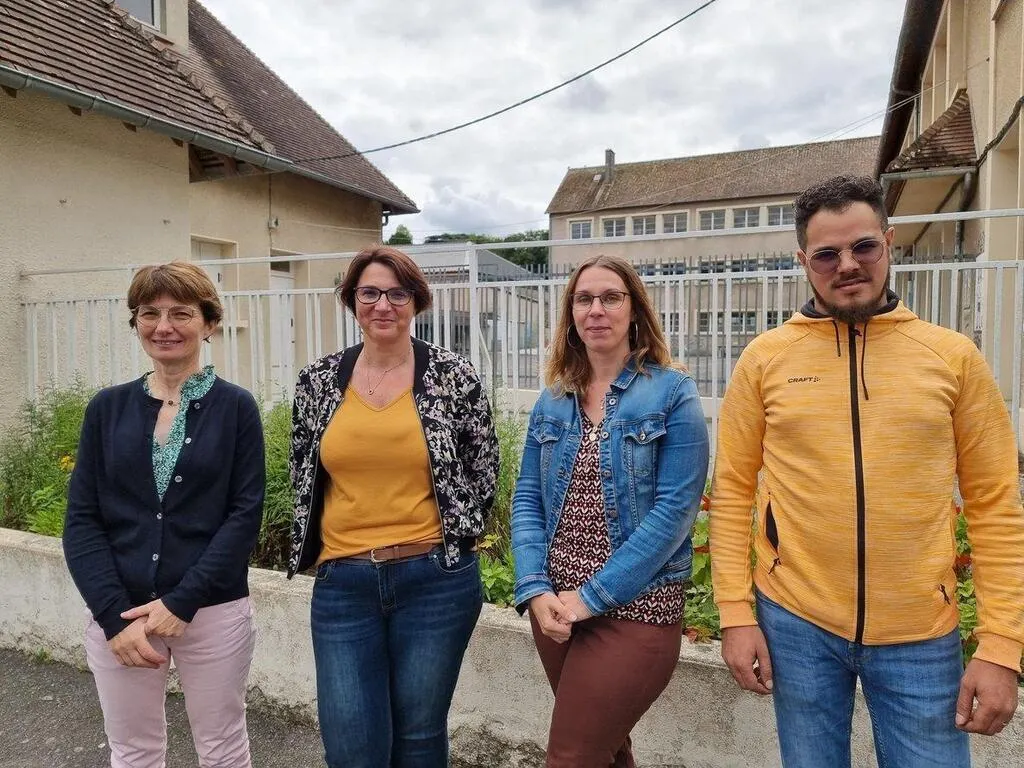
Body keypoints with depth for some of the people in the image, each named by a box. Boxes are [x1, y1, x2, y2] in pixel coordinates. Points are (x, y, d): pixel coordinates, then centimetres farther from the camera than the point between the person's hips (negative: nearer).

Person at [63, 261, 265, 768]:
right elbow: (81, 520, 1)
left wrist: (181, 602, -15)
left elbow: (245, 514, -8)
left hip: (214, 612, -2)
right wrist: (114, 614, -9)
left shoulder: (235, 407, -4)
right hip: (117, 613, 2)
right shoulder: (107, 408, 3)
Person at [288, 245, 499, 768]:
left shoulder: (455, 377, -5)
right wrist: (339, 541, 12)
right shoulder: (318, 381, 2)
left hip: (435, 580, -1)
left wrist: (449, 539, 5)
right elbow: (301, 475, 14)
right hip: (341, 582, 2)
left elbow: (484, 471, 5)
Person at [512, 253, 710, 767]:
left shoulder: (672, 394, -8)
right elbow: (527, 500, 4)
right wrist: (535, 589, -10)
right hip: (555, 607, 5)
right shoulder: (551, 403, 6)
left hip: (634, 609, -5)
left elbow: (675, 509, -15)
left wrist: (593, 596, -17)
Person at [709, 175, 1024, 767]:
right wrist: (736, 614, -4)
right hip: (796, 624, 0)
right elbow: (732, 492, 0)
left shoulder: (955, 357, -1)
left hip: (922, 635, 0)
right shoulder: (765, 358, -3)